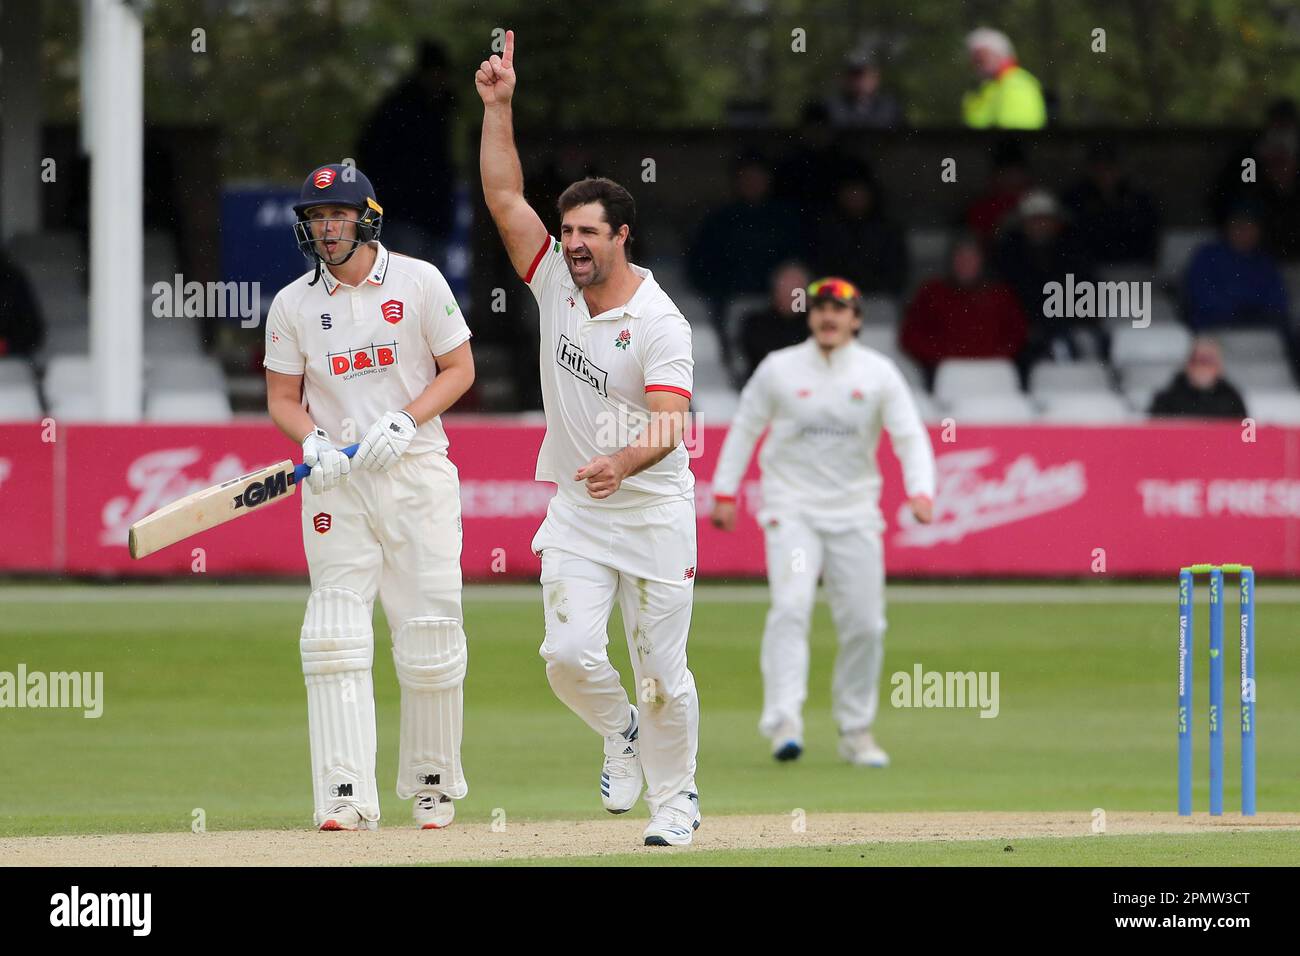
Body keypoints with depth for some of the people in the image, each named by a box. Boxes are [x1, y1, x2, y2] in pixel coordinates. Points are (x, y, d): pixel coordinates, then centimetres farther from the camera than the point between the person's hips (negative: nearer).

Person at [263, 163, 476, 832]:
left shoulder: (417, 282, 0)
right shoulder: (293, 304, 5)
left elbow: (459, 369, 3)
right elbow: (282, 399, 9)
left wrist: (402, 424, -12)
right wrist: (314, 442, -13)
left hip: (416, 470, -1)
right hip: (336, 480, 1)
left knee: (430, 637, 0)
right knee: (335, 637, -9)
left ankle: (432, 783, 16)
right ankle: (347, 795, -13)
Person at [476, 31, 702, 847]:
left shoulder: (660, 323, -16)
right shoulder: (556, 282, 1)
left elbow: (670, 425, -26)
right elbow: (504, 194, -4)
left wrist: (625, 462, -46)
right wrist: (499, 104, -12)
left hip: (652, 507, -4)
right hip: (576, 512, 4)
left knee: (662, 672, 0)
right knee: (569, 655, -9)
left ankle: (674, 794, 18)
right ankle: (622, 735, 21)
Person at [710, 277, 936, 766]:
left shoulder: (879, 373, 1)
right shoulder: (779, 368, 0)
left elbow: (910, 436, -4)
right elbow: (745, 428, 7)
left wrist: (920, 492, -21)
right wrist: (724, 492, 2)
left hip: (854, 512, 2)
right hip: (792, 508, -2)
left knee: (865, 624, 1)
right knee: (791, 605, -21)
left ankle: (856, 730, 15)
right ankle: (784, 720, -28)